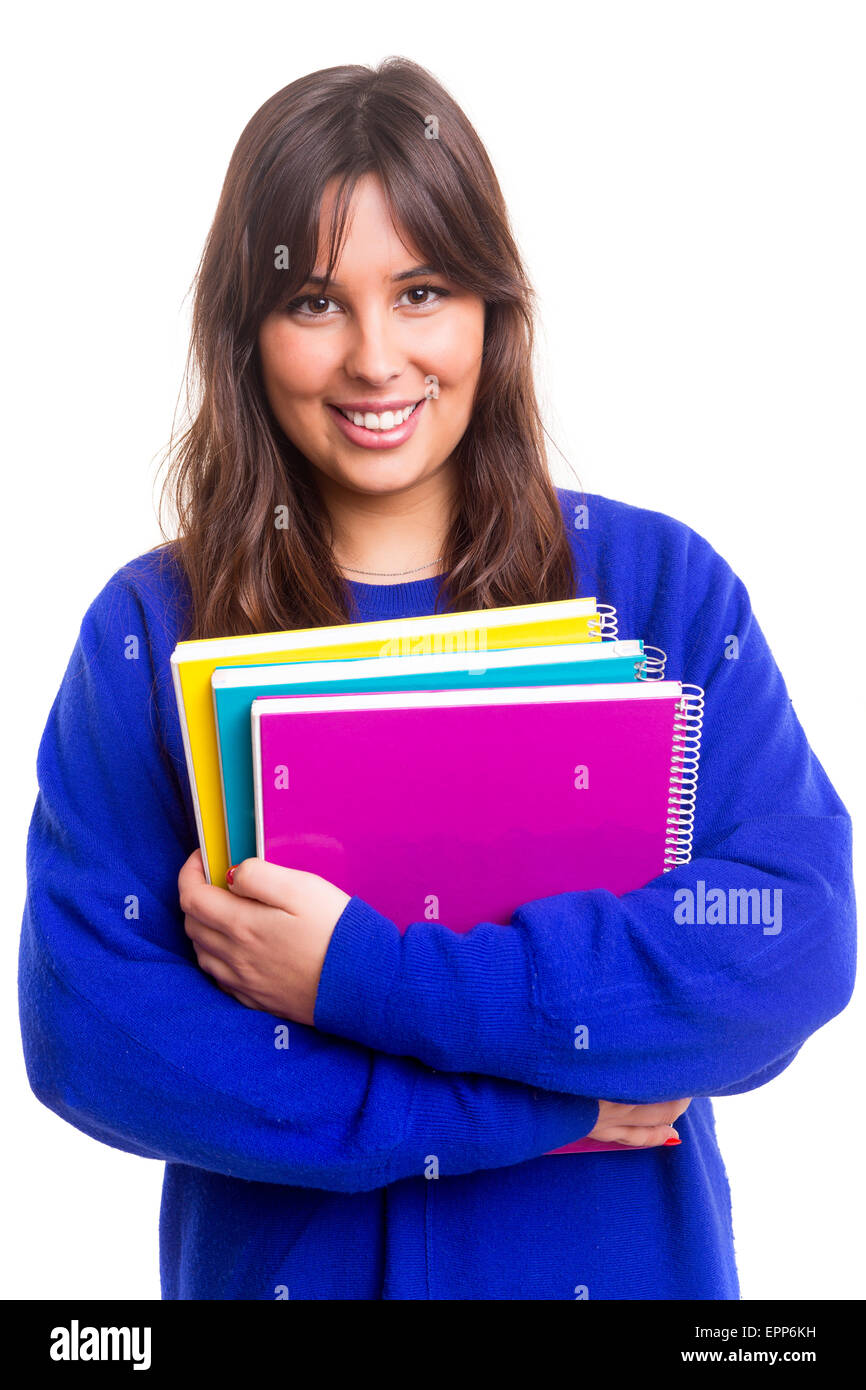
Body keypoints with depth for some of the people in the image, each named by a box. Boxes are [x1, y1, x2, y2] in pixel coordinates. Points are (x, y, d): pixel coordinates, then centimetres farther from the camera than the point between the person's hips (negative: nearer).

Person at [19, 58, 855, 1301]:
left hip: (620, 1263, 1)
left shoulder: (663, 586, -8)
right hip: (274, 1261, 0)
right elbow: (81, 1023, -15)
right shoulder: (149, 631, -9)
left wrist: (361, 975, -23)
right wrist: (511, 1105, -19)